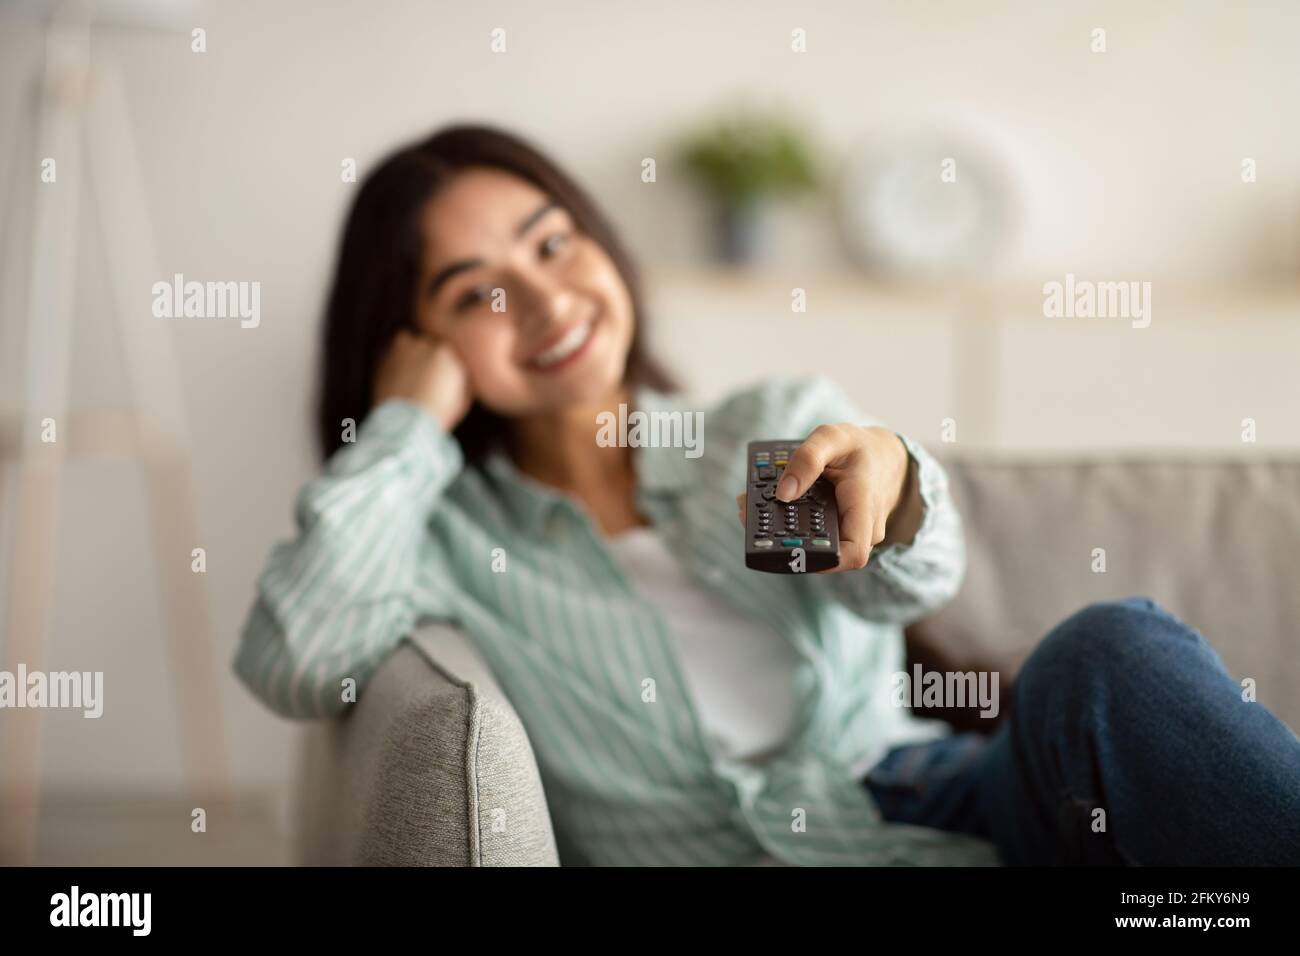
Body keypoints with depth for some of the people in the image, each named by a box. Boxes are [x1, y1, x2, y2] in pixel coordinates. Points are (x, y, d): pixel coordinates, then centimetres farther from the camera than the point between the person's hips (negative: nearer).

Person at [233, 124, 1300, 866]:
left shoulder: (779, 421, 17)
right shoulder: (454, 534, 13)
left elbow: (910, 579, -3)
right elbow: (295, 664, -7)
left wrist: (884, 477, -28)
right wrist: (411, 422, 2)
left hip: (943, 808, 3)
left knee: (1116, 652, -29)